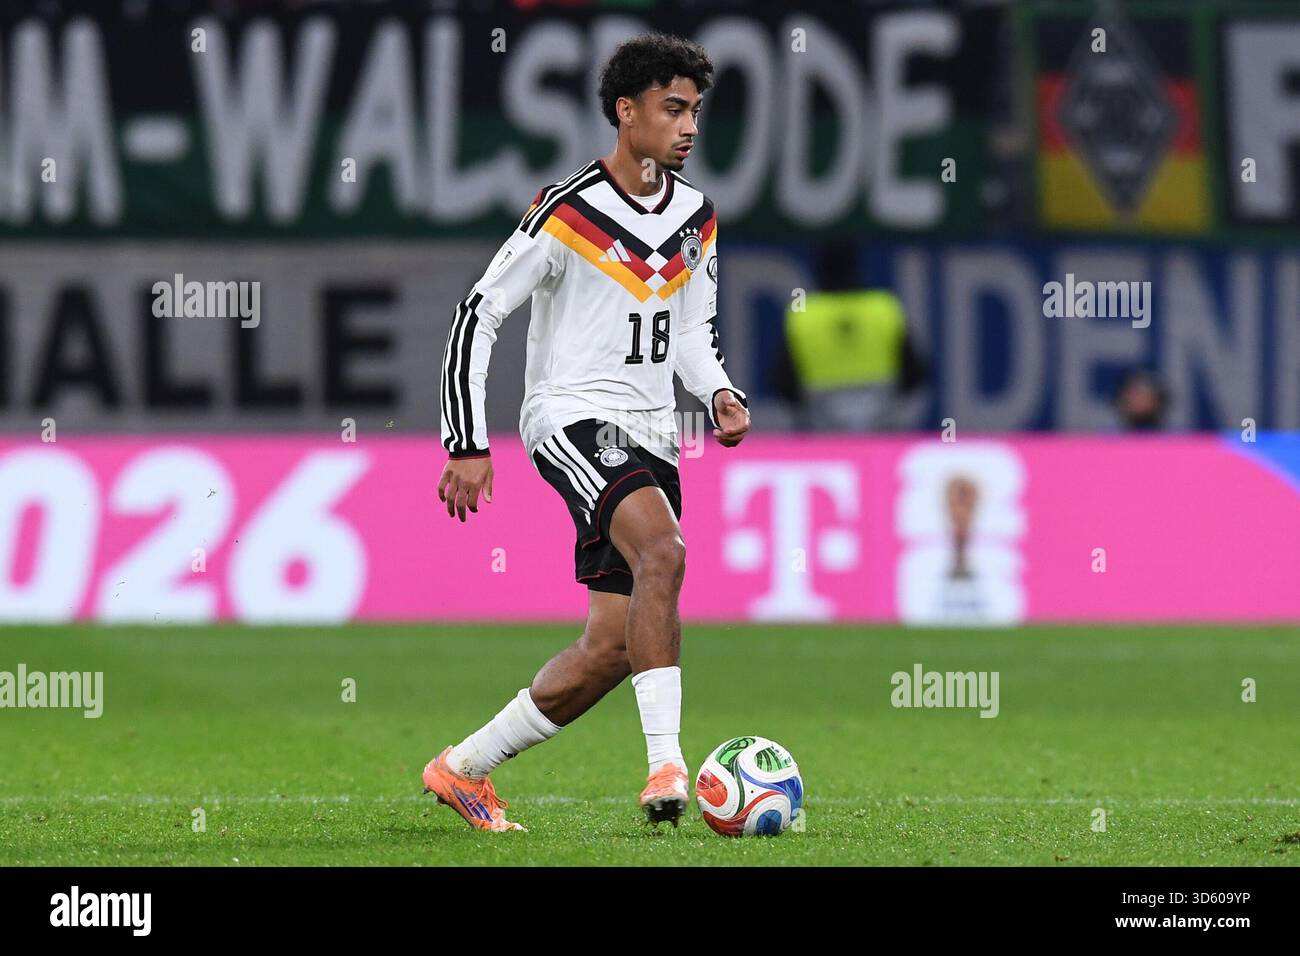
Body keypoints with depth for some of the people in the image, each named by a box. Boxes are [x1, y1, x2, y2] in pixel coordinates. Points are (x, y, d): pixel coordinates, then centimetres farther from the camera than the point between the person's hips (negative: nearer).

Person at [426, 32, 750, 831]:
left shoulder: (696, 217, 10)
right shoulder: (568, 213, -11)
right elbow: (479, 315, -8)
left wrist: (719, 392, 0)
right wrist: (469, 445, -11)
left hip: (649, 434, 7)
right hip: (574, 416, -7)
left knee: (614, 647, 4)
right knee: (663, 549, -33)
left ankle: (465, 767, 21)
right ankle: (667, 764, -37)